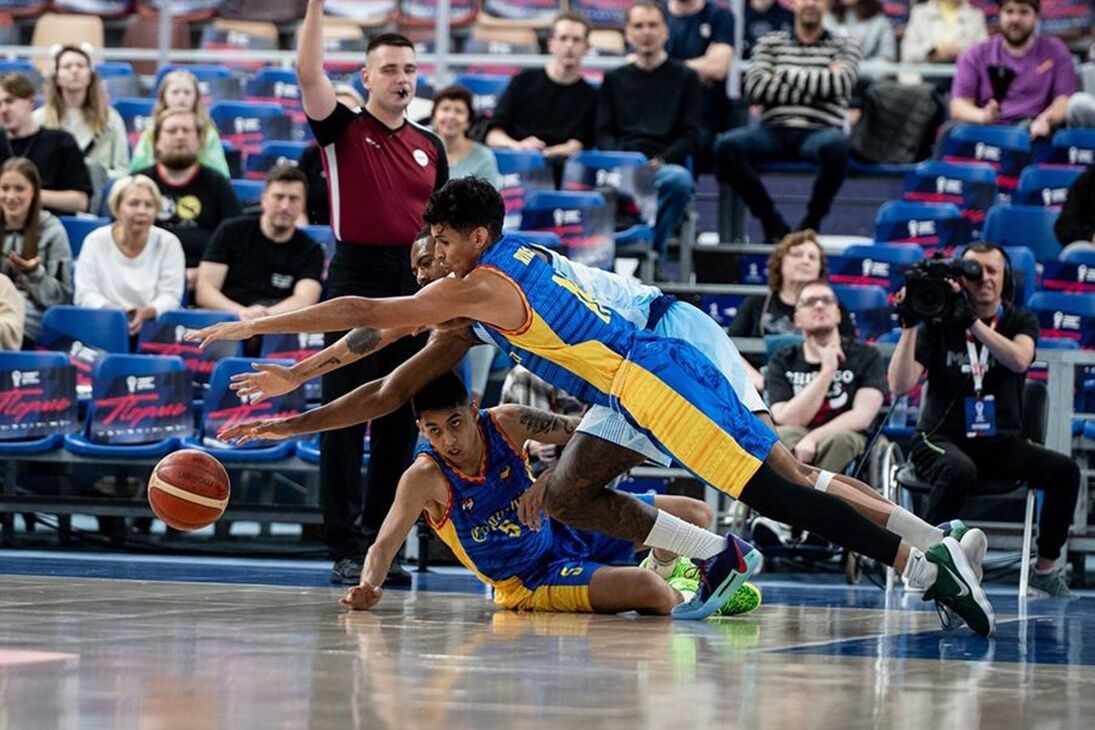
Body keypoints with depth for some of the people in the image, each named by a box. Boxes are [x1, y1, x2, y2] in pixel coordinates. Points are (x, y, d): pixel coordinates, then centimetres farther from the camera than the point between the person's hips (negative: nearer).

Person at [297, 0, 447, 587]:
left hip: (414, 287, 5)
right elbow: (309, 72, -16)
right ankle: (345, 547, -2)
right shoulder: (343, 130, 0)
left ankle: (381, 543, 13)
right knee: (345, 417, -4)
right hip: (356, 280, -4)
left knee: (400, 422, 6)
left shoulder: (428, 145, 13)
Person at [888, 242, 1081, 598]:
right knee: (960, 470, -38)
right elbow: (900, 386, -11)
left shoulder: (1021, 321, 4)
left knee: (1064, 469, -20)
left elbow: (1019, 360, -20)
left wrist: (973, 322, -28)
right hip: (941, 439, -3)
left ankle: (1046, 568, -6)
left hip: (1000, 442, 3)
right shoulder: (938, 324, -1)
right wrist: (909, 326, -20)